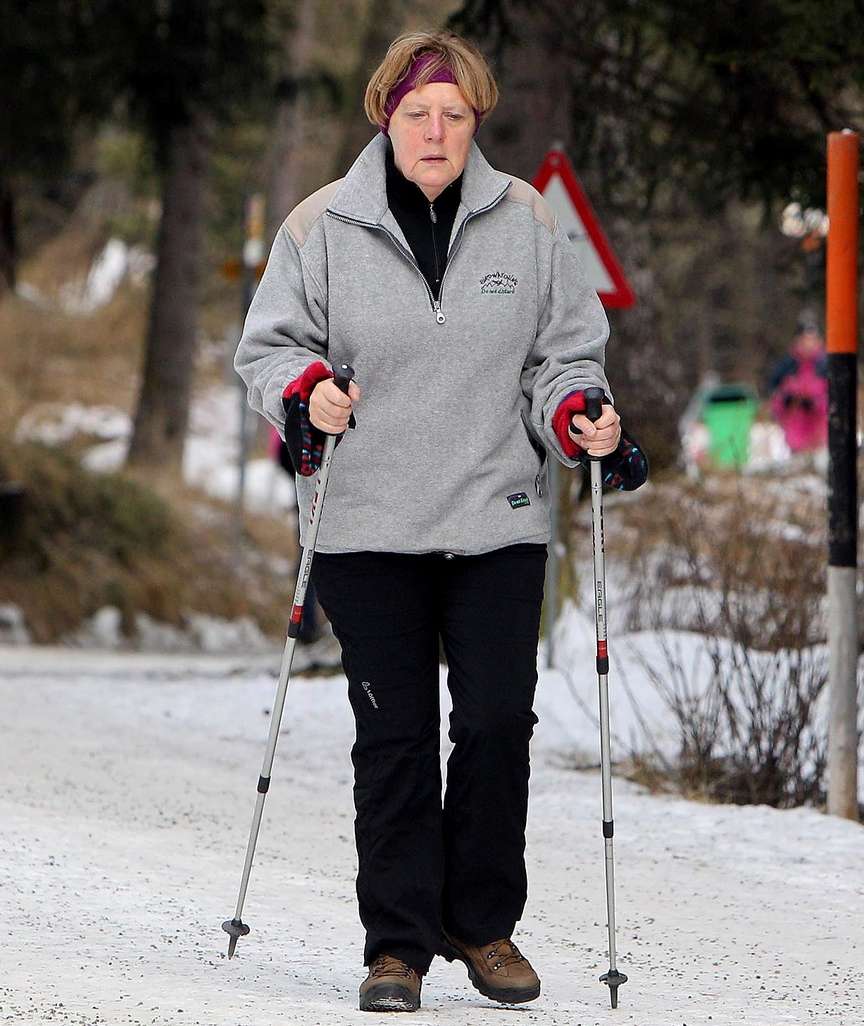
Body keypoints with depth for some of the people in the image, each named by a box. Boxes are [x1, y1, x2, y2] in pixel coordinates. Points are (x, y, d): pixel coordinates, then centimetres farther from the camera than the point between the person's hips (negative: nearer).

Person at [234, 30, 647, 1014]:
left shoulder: (527, 223, 5)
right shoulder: (323, 227, 1)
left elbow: (564, 352, 11)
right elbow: (268, 346, 6)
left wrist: (578, 418, -8)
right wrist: (305, 391, -15)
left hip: (499, 522, 1)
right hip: (369, 527, -1)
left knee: (498, 722, -2)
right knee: (394, 737, -1)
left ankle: (483, 923, 16)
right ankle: (398, 941, 8)